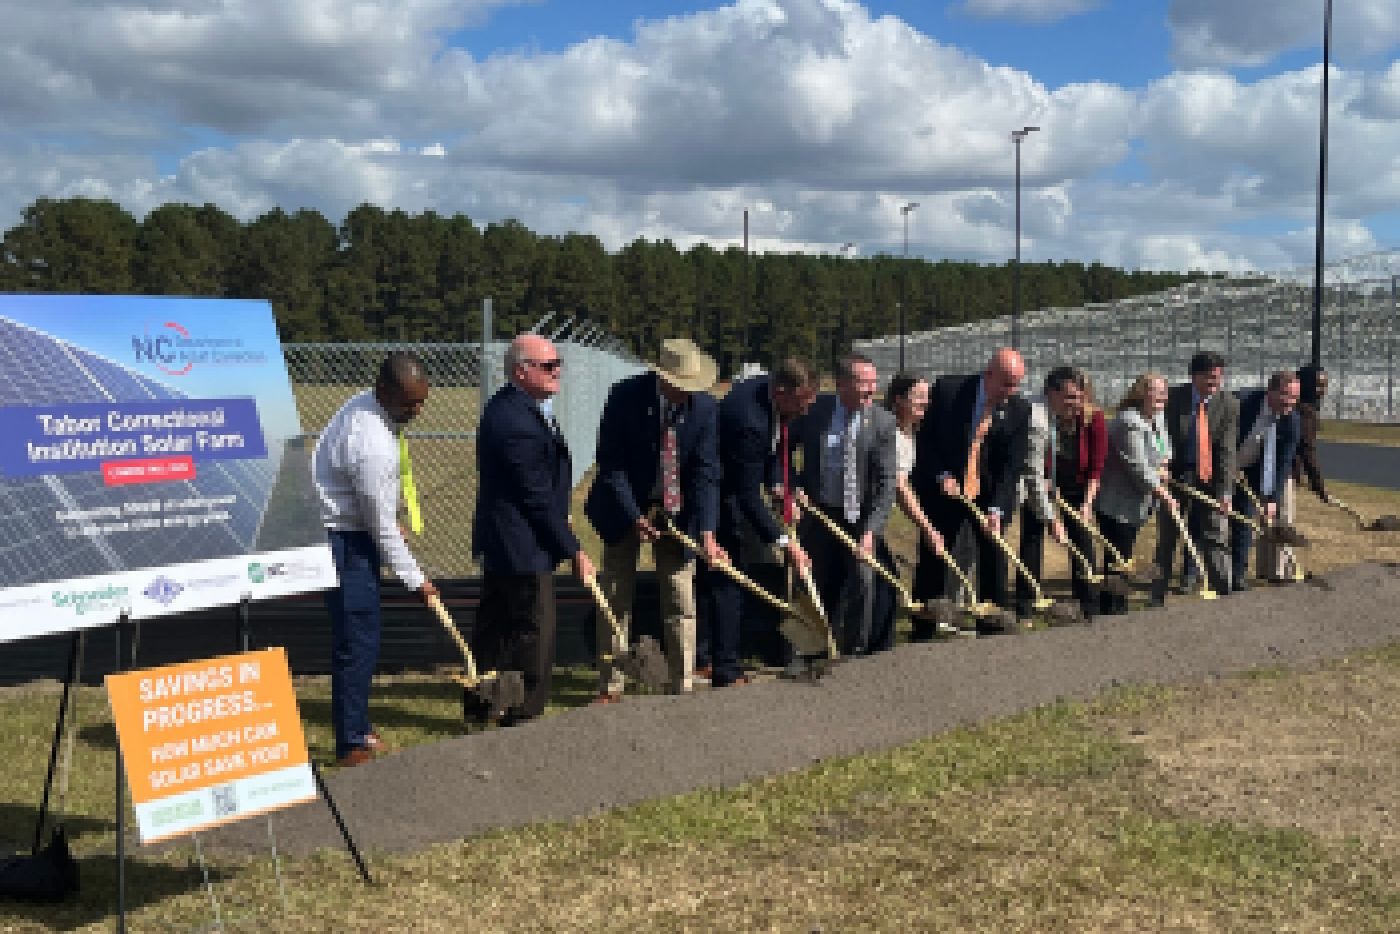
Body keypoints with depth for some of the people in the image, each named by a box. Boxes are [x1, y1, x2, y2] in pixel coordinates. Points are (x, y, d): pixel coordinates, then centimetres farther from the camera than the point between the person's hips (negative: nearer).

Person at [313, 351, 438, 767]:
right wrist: (415, 579, -10)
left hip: (350, 532, 11)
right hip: (343, 541, -11)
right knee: (358, 639, -7)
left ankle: (357, 732, 26)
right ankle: (352, 744, 2)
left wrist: (391, 520, 20)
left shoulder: (365, 404, 3)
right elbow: (382, 527, -20)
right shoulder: (372, 444, -28)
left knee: (361, 636, 16)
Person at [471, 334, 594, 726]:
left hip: (500, 542, 11)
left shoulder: (508, 405, 9)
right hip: (523, 547, -11)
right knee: (535, 633, 0)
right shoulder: (516, 422, -26)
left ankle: (479, 705, 36)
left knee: (496, 625, 21)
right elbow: (537, 497, -23)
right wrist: (574, 551, -16)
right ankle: (524, 716, 11)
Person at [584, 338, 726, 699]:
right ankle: (610, 687, 17)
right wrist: (633, 516, -20)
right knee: (615, 599, 5)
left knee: (681, 601, 2)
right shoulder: (625, 397, -17)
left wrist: (706, 531, -24)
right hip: (625, 507, -1)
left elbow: (705, 473, -13)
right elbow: (610, 463, -14)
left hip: (677, 510, 1)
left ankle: (683, 688, 13)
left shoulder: (705, 407, -14)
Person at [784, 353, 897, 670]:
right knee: (814, 584, 9)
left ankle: (854, 652, 11)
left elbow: (885, 484, -13)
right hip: (817, 512, 1)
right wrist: (794, 485, -5)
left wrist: (870, 530, -20)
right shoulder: (814, 409, -8)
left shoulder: (882, 422, -12)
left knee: (863, 581, -7)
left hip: (860, 516, -1)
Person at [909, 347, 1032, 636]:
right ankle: (923, 633, 14)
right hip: (944, 491, 0)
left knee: (993, 559, 0)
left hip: (989, 496, 1)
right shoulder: (947, 390, -9)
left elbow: (1013, 465, -10)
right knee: (932, 562, 4)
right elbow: (925, 439, -2)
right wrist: (941, 476, -12)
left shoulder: (1020, 410, -7)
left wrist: (996, 509, -20)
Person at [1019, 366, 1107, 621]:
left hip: (1076, 481, 3)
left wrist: (1087, 503, -12)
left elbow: (1096, 466, -6)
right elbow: (1034, 475, -33)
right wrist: (1052, 519, -34)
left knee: (1082, 536, 1)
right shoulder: (1037, 417, -32)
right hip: (1042, 479, -3)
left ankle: (1090, 604, 9)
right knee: (1032, 535, -8)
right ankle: (1023, 605, -1)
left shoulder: (1092, 417, -18)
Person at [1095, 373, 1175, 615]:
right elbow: (1138, 467, -23)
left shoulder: (1158, 419, 10)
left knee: (1124, 557, 15)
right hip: (1116, 504, -9)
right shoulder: (1129, 423, -21)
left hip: (1138, 505, 9)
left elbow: (1164, 453, 23)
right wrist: (1163, 494, -19)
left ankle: (1119, 606, 24)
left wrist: (1162, 468, 0)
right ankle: (1109, 608, 2)